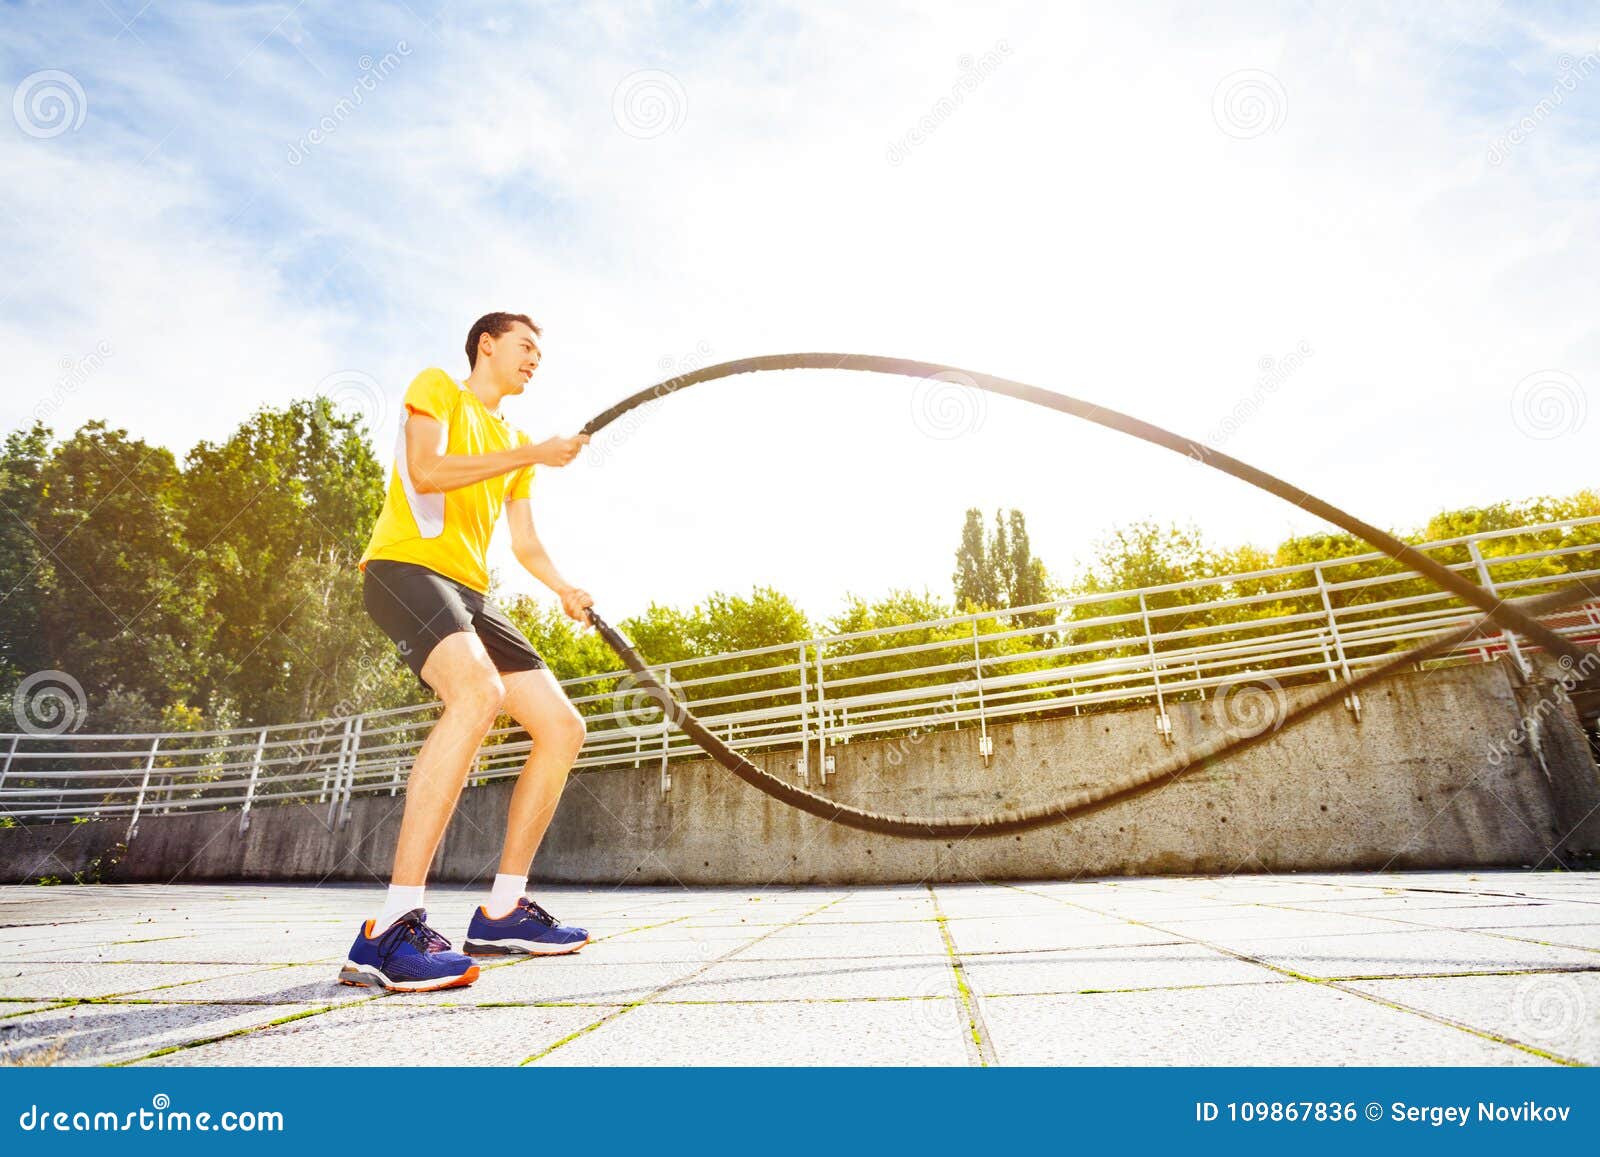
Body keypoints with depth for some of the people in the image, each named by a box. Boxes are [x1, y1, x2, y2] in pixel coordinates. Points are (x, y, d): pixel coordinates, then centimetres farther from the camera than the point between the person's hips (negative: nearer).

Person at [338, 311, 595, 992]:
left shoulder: (515, 441, 28)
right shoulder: (436, 388, 9)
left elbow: (525, 544, 22)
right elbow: (425, 472, -10)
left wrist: (566, 591, 3)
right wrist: (532, 454, -7)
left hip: (470, 593, 8)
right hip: (405, 563, -8)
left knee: (562, 726, -4)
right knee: (478, 690, -36)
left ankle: (502, 911, 7)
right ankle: (391, 930, -33)